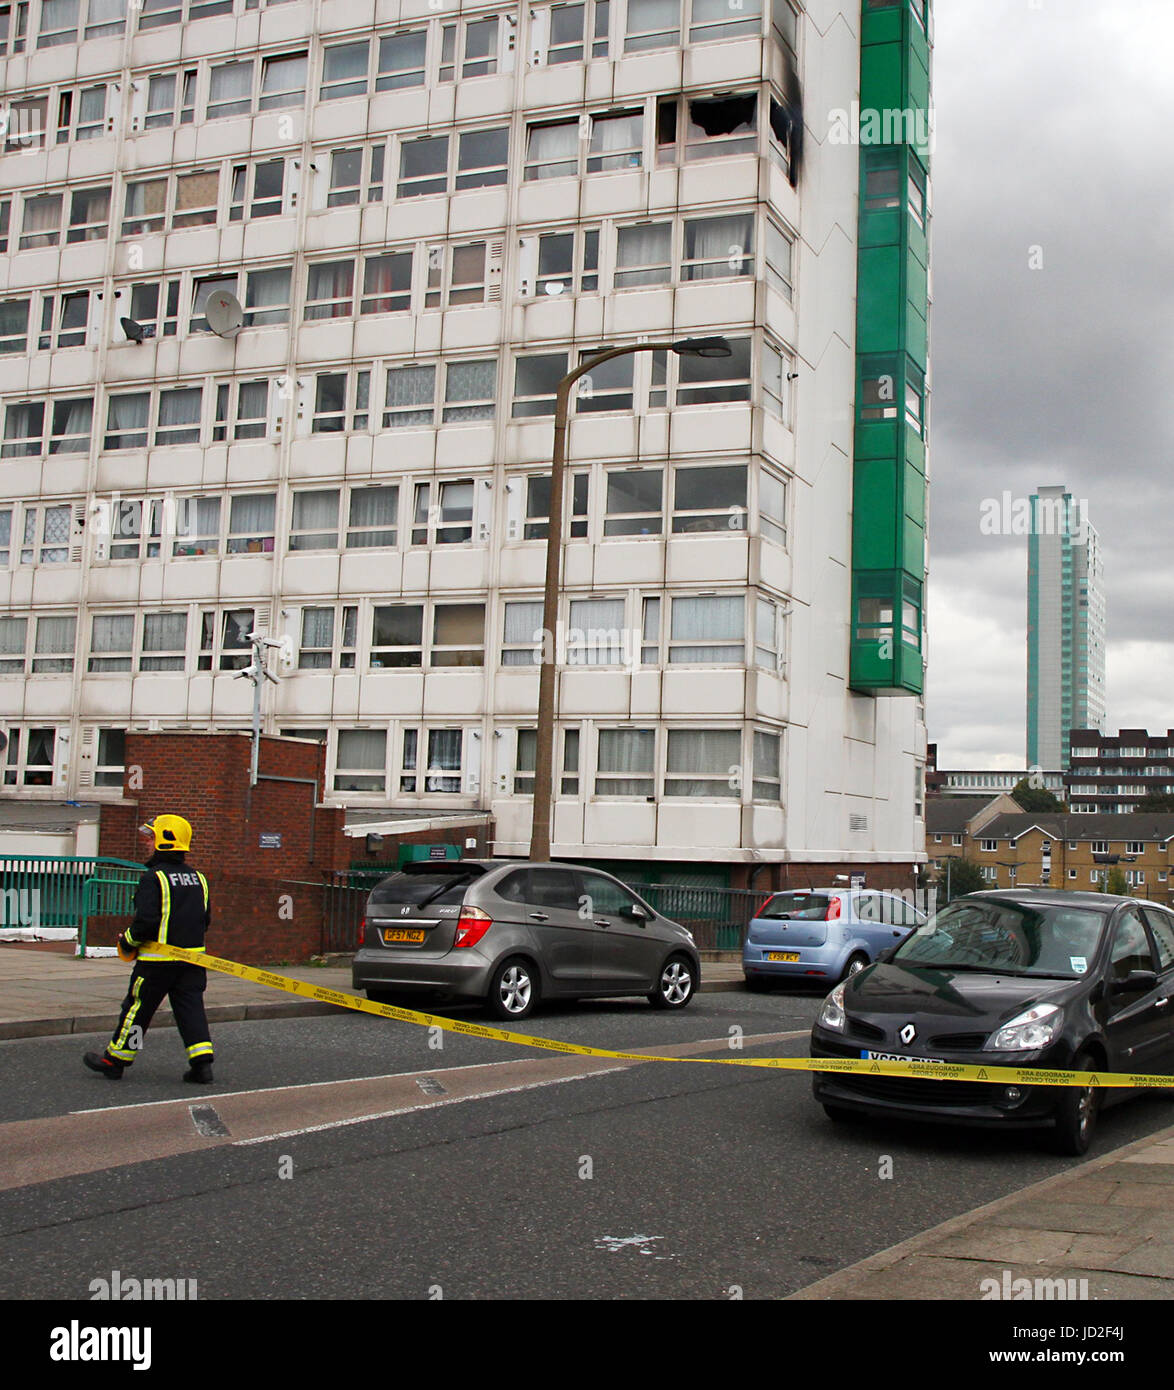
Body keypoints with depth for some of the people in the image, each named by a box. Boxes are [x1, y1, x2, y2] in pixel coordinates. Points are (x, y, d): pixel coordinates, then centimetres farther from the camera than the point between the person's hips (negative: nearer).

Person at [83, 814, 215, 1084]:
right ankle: (202, 1062, -3)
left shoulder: (154, 878, -13)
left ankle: (115, 1060, 19)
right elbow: (205, 919, 13)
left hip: (158, 960, -5)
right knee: (191, 1008, 6)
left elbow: (146, 920, -19)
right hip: (192, 957, 6)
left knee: (137, 1008, 7)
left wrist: (128, 941, -3)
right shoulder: (198, 878, 8)